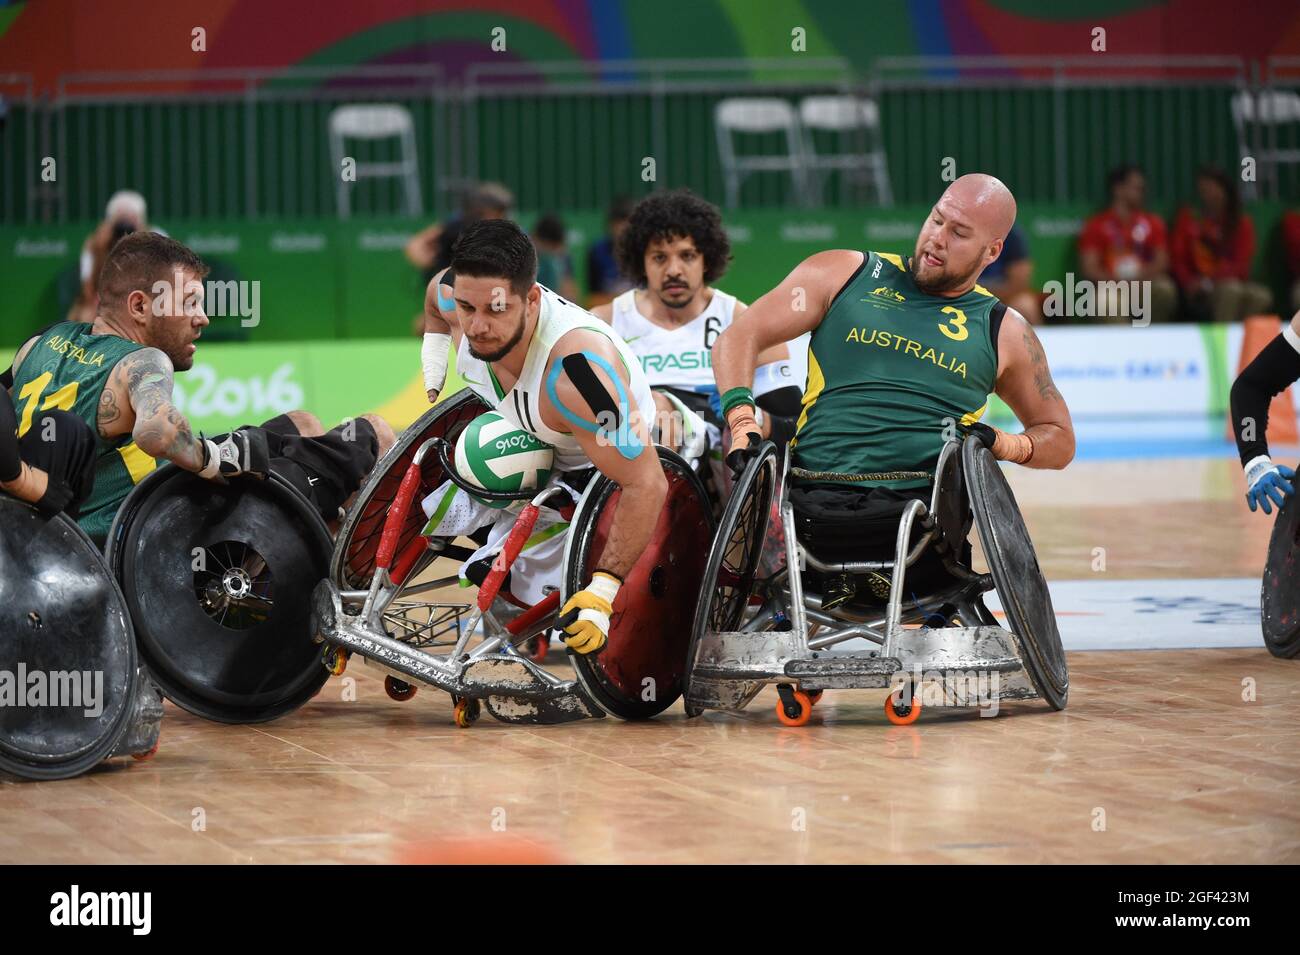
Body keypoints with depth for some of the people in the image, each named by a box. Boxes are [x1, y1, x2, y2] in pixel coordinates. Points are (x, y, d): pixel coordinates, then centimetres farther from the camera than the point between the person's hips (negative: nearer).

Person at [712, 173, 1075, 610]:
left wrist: (1002, 445, 5)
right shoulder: (843, 274, 17)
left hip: (917, 509, -1)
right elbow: (737, 340, 14)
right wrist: (743, 424, -4)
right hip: (813, 502, 1)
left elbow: (1059, 439, 27)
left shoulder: (1004, 331, 20)